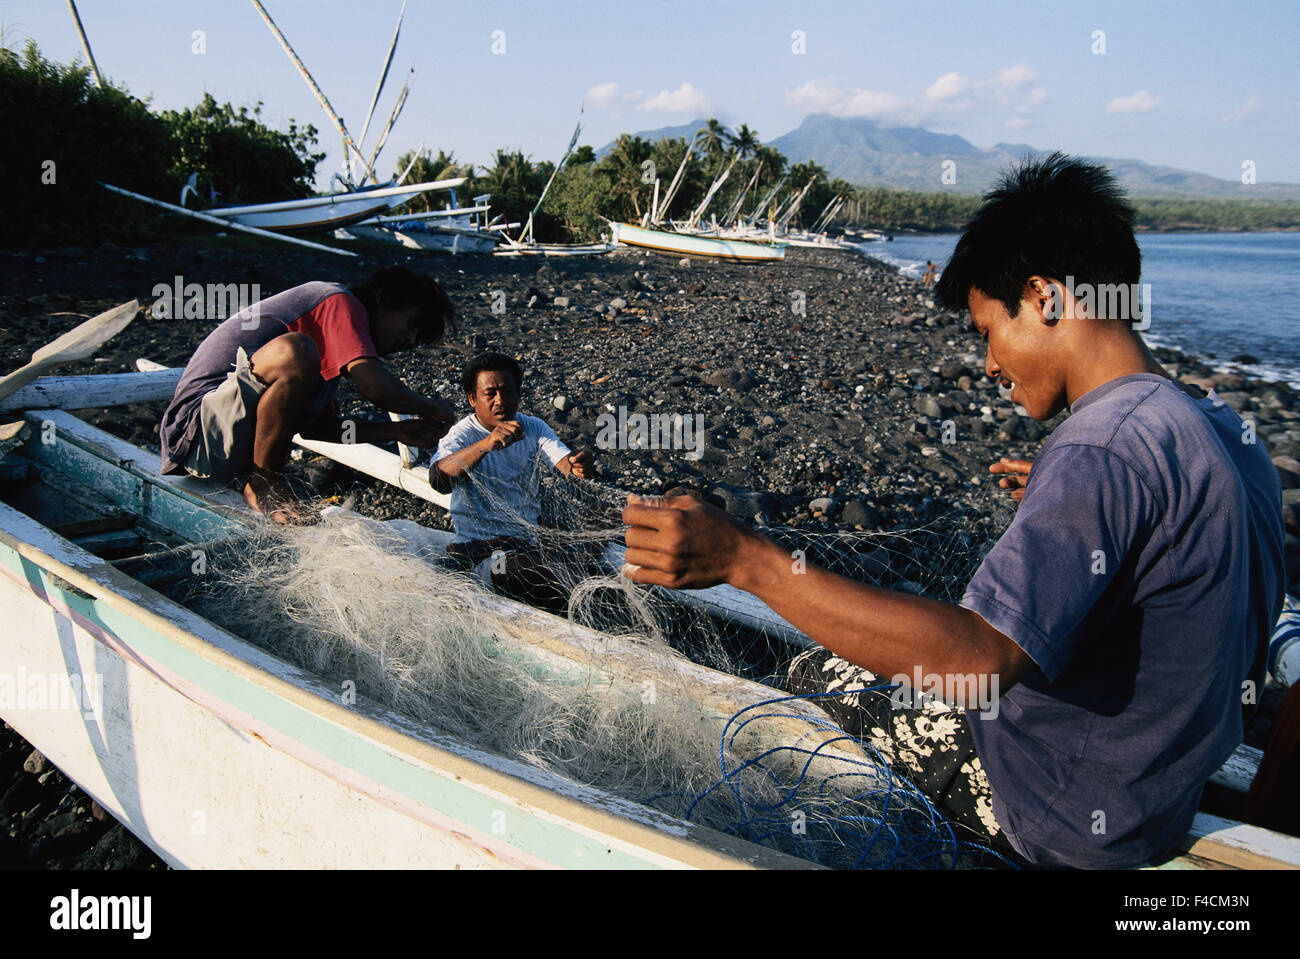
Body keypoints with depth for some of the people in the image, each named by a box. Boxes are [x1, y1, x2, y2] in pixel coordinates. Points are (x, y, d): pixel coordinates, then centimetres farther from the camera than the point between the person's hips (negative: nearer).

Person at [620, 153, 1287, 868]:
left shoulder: (1104, 453, -31)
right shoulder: (1222, 428, -2)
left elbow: (976, 657, -41)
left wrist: (742, 558, -42)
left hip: (1076, 821, -8)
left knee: (815, 676, 8)